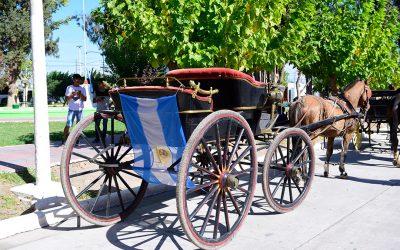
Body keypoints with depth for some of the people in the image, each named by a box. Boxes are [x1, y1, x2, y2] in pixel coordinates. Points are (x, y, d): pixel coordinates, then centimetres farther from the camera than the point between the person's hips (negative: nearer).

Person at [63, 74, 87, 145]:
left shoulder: (82, 89, 10)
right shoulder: (69, 88, 4)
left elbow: (84, 99, 6)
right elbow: (66, 98, -1)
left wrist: (81, 94, -11)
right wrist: (73, 94, -14)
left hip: (80, 109, 3)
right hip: (72, 109, -2)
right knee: (68, 125, -8)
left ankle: (77, 139, 12)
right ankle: (64, 139, -2)